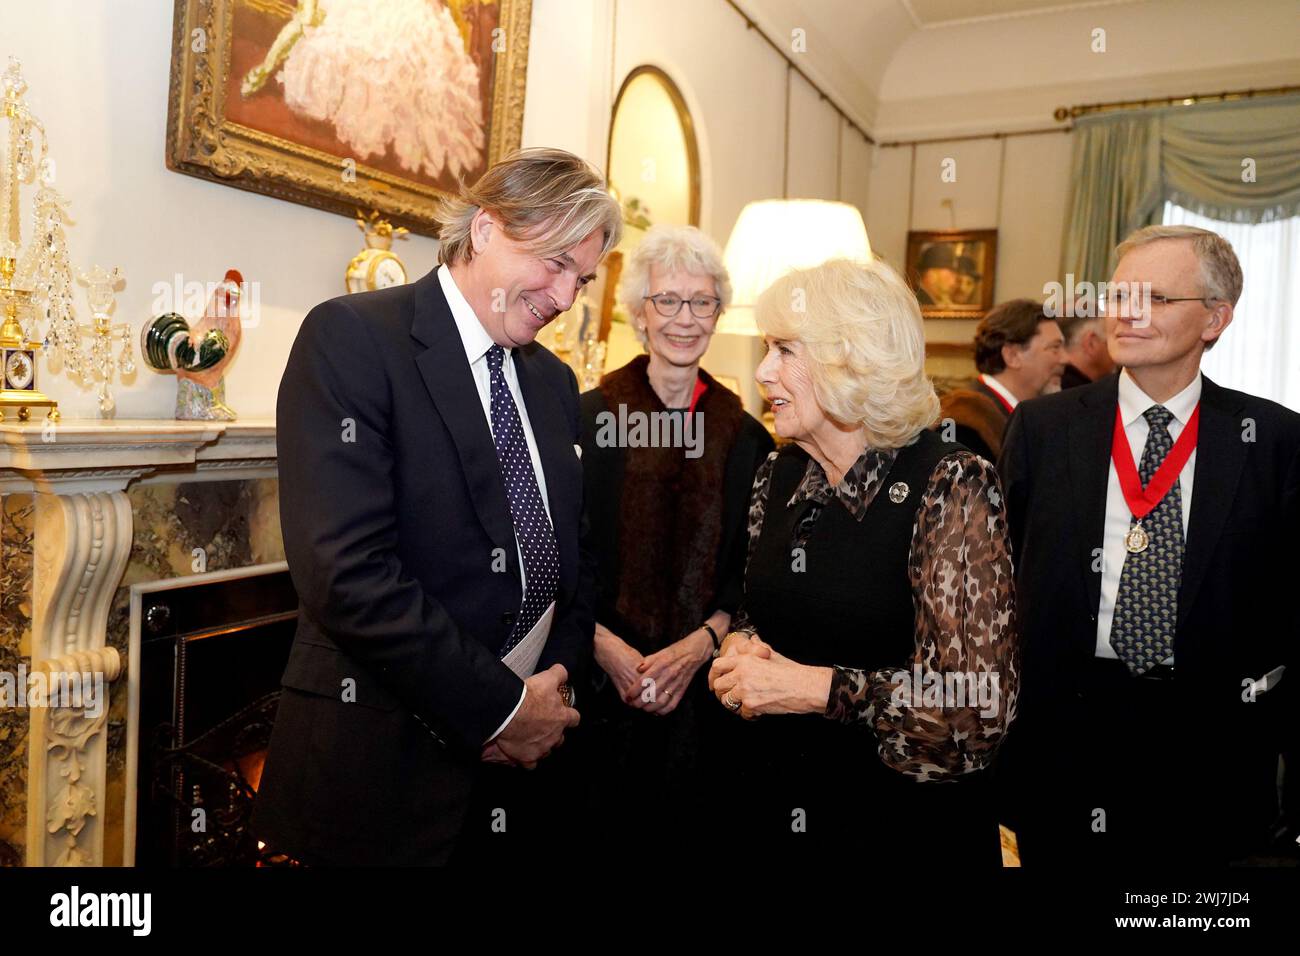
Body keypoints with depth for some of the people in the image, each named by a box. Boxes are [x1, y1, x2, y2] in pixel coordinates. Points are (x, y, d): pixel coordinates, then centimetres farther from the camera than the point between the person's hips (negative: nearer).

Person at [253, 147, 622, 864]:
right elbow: (346, 569, -21)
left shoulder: (554, 381, 9)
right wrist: (500, 707, -16)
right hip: (383, 770, -6)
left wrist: (556, 687, -3)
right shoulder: (352, 337, -12)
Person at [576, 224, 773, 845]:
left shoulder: (746, 438, 2)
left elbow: (751, 574, 4)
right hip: (596, 685, -1)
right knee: (598, 828, 11)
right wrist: (605, 647, -15)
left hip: (701, 694, 2)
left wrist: (700, 643, -11)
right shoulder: (587, 418, -4)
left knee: (686, 826, 13)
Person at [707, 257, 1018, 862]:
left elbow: (978, 707, -21)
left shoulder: (951, 487, -18)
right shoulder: (778, 474, 0)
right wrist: (740, 647, -7)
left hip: (904, 820, -5)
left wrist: (814, 688, -22)